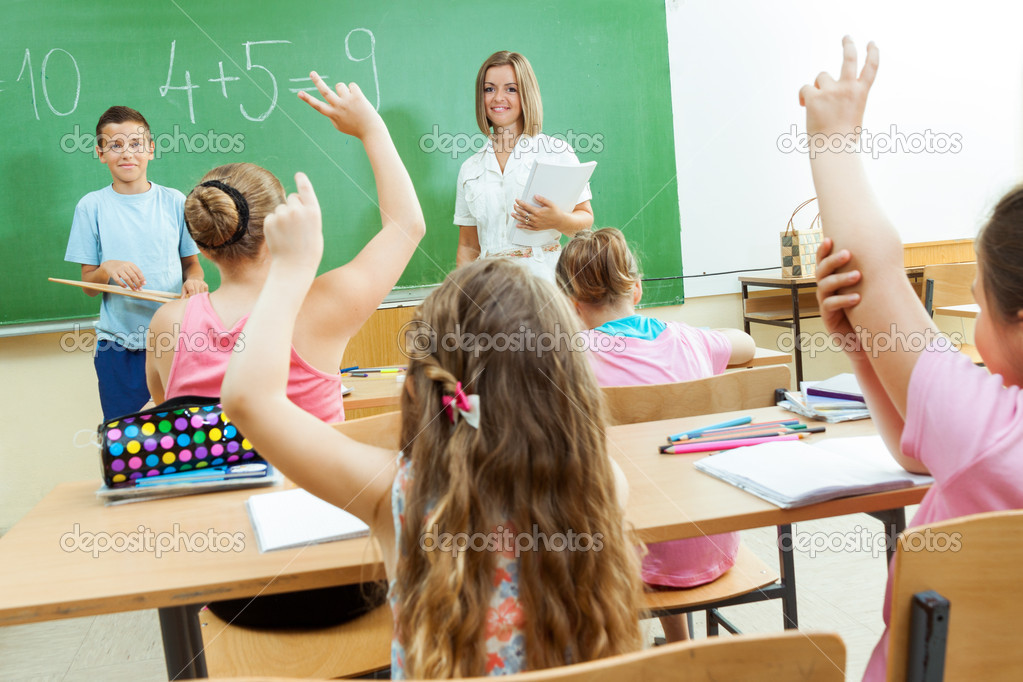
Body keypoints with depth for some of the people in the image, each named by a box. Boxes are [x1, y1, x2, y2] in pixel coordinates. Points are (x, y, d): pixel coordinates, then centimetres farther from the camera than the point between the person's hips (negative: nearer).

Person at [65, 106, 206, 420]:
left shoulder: (174, 201, 1)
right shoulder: (91, 206, 0)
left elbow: (191, 262, 10)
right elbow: (88, 284, 2)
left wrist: (194, 281, -13)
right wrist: (107, 269, -20)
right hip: (117, 347, 0)